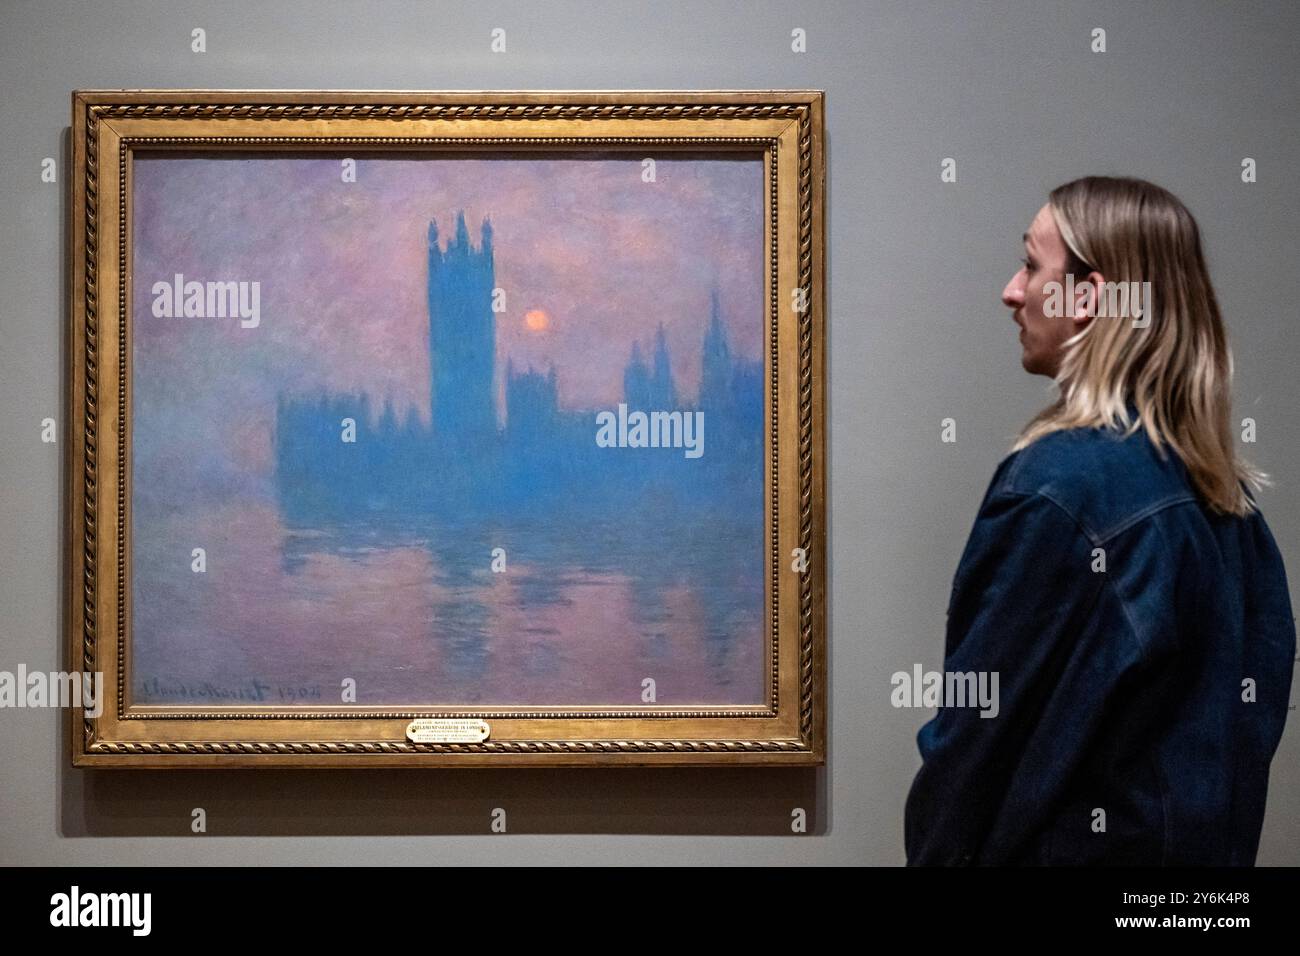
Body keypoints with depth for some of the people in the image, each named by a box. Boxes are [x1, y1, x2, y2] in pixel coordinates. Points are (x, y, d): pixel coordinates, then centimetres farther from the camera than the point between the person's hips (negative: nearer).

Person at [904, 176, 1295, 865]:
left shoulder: (1055, 481, -22)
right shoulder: (1221, 484, 3)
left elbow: (985, 718, -18)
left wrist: (935, 852, -7)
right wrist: (1217, 823, 16)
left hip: (1074, 841, -7)